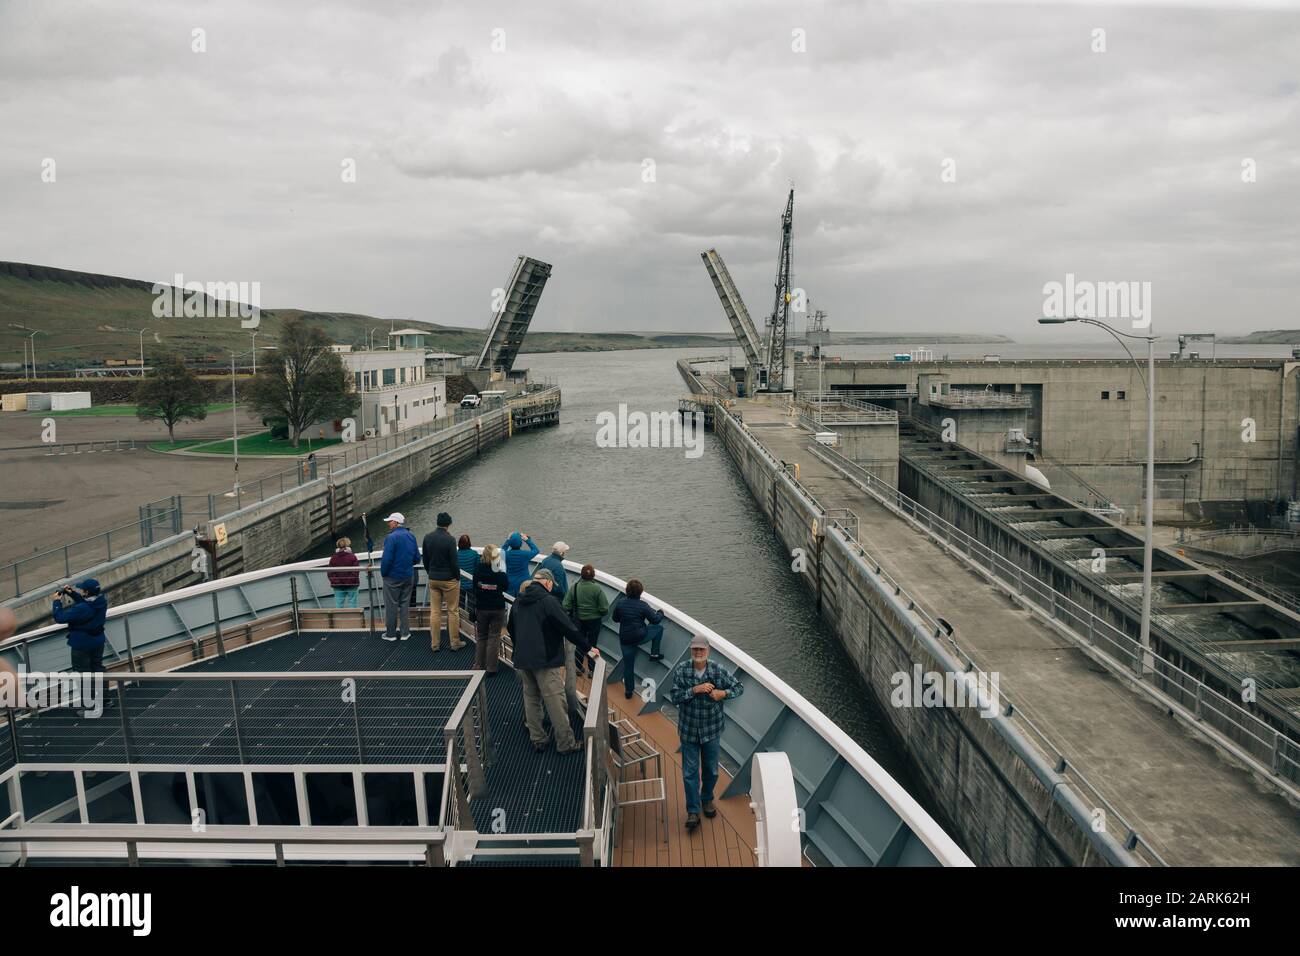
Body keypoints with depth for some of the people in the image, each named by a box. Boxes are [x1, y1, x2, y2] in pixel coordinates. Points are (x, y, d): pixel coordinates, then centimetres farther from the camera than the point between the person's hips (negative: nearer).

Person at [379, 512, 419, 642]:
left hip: (393, 577, -6)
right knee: (405, 604, 13)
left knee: (391, 605, 4)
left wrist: (383, 572, -6)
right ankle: (405, 633, 16)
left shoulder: (392, 537, -18)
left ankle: (391, 633, 11)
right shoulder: (411, 537, 4)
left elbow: (387, 559, -21)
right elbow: (417, 558, 7)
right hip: (408, 576, 6)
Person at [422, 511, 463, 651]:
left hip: (433, 579, 5)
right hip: (449, 580, -5)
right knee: (453, 611, 5)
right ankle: (455, 643, 10)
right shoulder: (449, 539, -17)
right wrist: (458, 577, 0)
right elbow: (454, 562, -13)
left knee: (435, 612, 9)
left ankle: (435, 644, 13)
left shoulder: (427, 538, 0)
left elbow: (425, 559, 9)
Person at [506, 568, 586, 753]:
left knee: (531, 699, 14)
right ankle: (566, 743, 0)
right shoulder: (548, 601, -13)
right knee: (556, 702, -3)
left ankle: (538, 740, 19)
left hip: (522, 660, 8)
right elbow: (569, 628, -14)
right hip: (545, 661, -7)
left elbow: (510, 628, 24)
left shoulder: (518, 602, 11)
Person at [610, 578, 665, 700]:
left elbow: (614, 618, 8)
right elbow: (655, 620, -7)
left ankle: (628, 691, 21)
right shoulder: (643, 606, -15)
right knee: (659, 628, 21)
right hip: (640, 637, -3)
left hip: (625, 639, 3)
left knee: (628, 665, 15)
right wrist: (660, 613, 14)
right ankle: (654, 654, 24)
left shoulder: (620, 603, -6)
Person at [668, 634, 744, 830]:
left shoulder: (718, 670, -10)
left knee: (711, 770, 17)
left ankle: (707, 800, 41)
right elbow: (674, 696, -17)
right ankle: (693, 811, 14)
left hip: (712, 730, 1)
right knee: (690, 772, 3)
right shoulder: (681, 670, -12)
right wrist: (695, 690, -28)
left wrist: (723, 693, -20)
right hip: (689, 730, -1)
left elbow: (739, 687, -1)